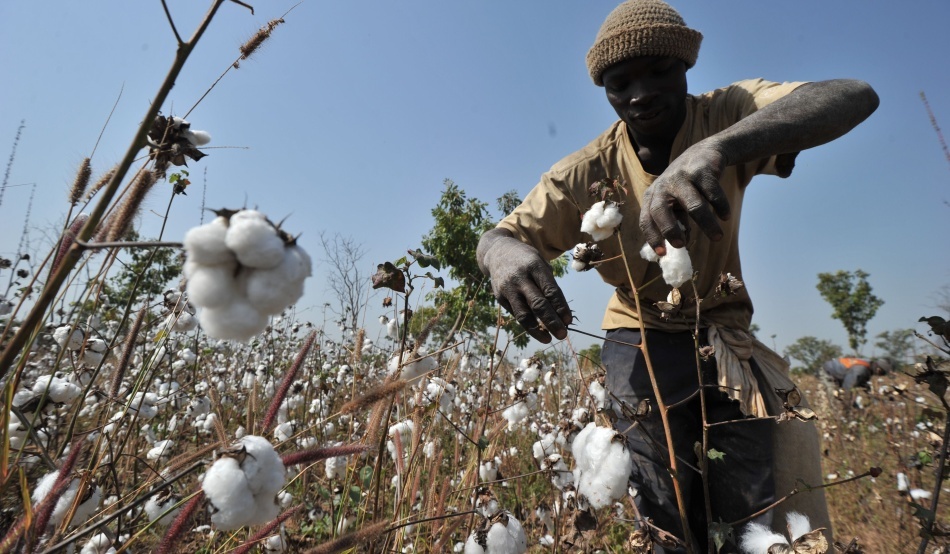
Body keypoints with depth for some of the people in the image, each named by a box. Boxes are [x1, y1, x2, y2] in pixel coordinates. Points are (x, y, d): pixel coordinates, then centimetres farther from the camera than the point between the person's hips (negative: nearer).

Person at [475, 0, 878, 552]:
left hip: (723, 331, 1)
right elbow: (498, 236, -17)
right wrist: (506, 253, -43)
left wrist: (719, 146, -49)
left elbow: (856, 96, -30)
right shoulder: (590, 172, -14)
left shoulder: (727, 116, -13)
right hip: (641, 337, 0)